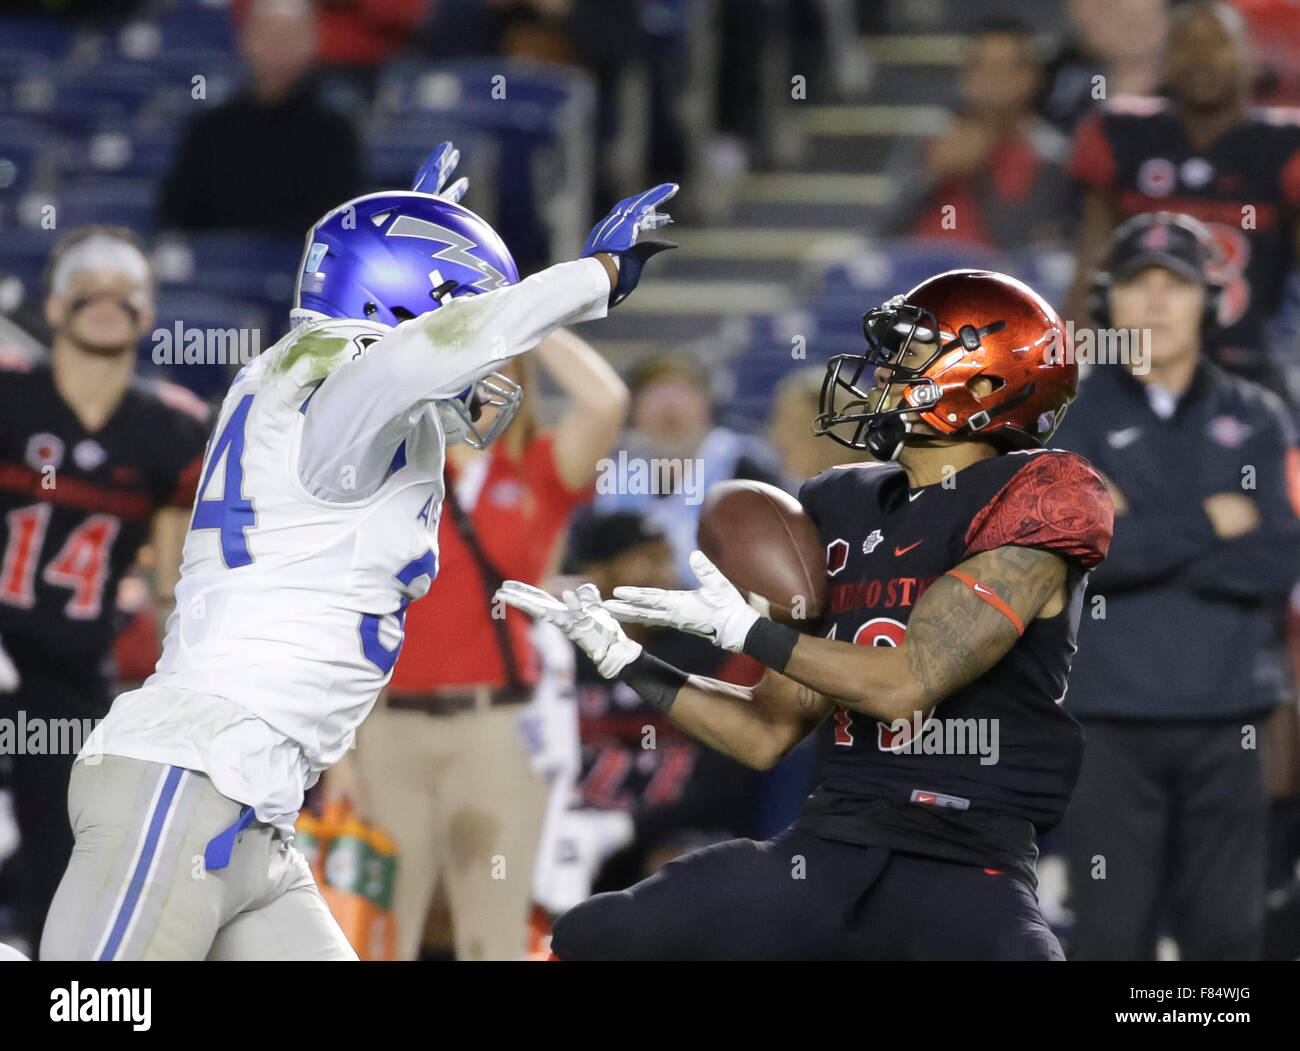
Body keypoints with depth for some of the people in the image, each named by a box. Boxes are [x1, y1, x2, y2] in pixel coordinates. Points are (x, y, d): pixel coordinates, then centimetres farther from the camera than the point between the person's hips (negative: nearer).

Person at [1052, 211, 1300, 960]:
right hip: (1111, 722, -2)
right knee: (1114, 930, -3)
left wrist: (1145, 535, -10)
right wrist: (1208, 521, -9)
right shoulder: (1073, 417, 3)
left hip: (1225, 727, 2)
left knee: (1229, 933, 1)